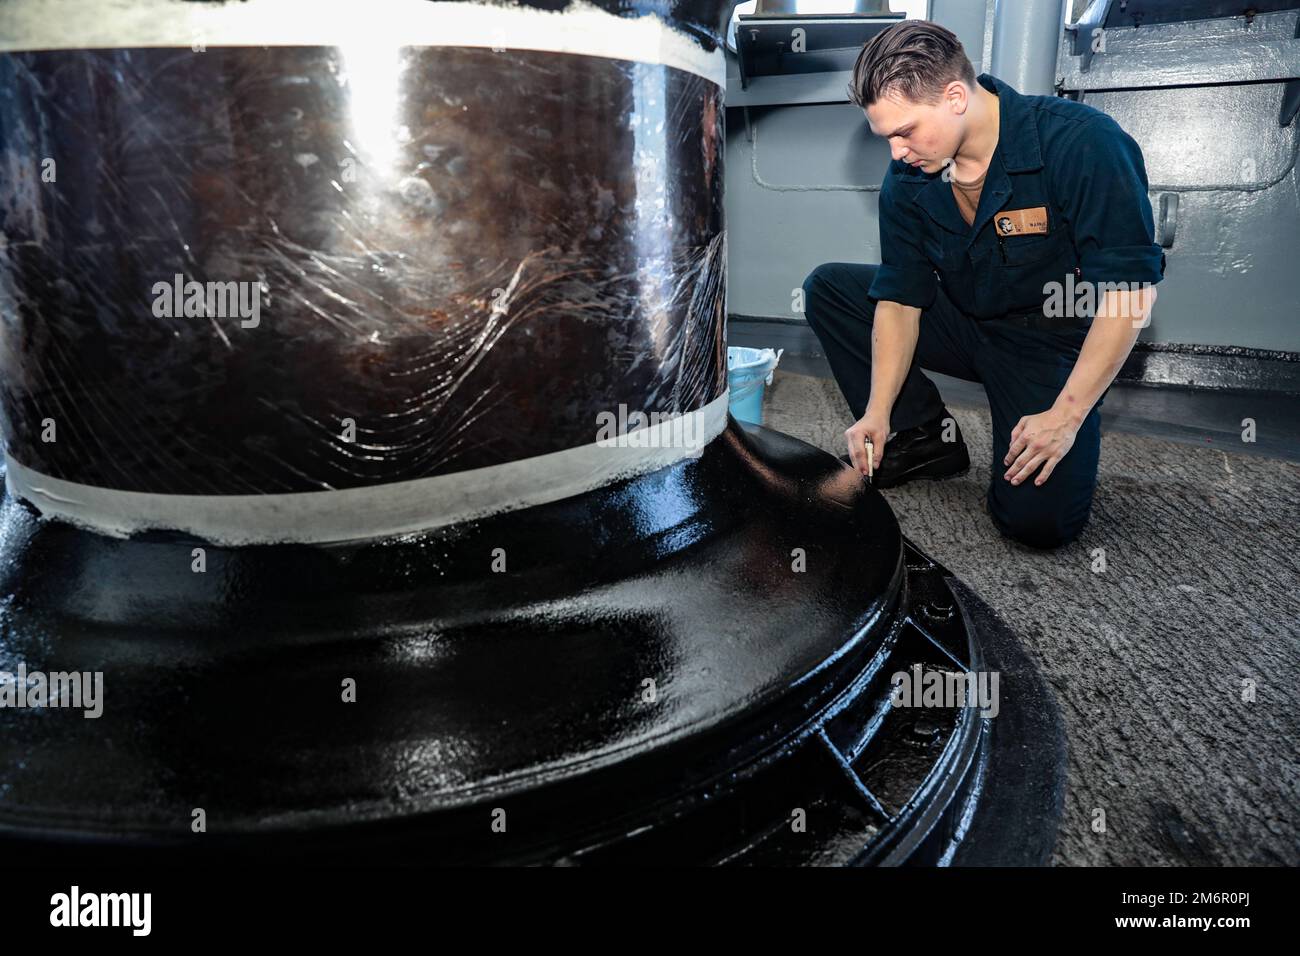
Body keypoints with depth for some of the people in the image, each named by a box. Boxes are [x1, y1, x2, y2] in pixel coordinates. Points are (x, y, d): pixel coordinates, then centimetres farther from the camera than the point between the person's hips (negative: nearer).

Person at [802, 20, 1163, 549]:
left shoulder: (1084, 143, -24)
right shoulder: (907, 176, -8)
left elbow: (1130, 292, -24)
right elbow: (899, 297, -5)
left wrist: (1065, 416, -27)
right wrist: (877, 412, -14)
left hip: (1054, 339, -5)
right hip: (966, 323, 6)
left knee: (1038, 518, -26)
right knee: (828, 287, -7)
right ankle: (922, 433, -3)